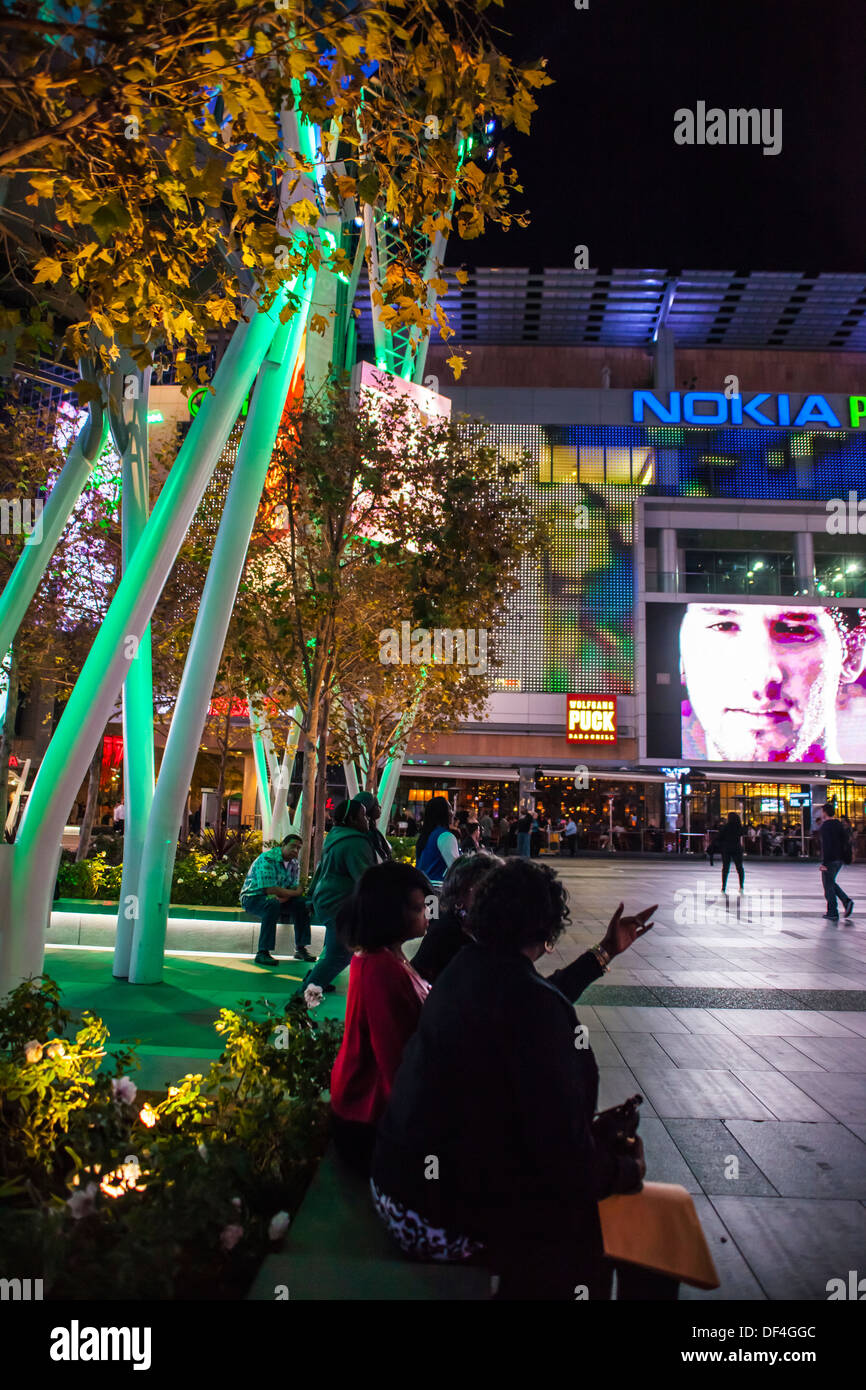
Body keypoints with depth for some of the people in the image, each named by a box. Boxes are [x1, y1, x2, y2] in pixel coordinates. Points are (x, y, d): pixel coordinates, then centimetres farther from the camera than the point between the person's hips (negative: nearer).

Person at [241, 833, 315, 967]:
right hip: (252, 897, -7)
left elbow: (294, 888, -1)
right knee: (273, 905, -36)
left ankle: (300, 948, -2)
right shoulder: (267, 859, -23)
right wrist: (295, 893, -17)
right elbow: (270, 889, -29)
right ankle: (262, 953, -31)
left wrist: (282, 897, -25)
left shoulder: (294, 864, 3)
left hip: (275, 899, 7)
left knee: (302, 903, -11)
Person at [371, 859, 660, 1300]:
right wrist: (628, 1169, -2)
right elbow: (564, 1155, -22)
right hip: (445, 1218, -8)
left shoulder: (468, 965, -1)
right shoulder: (534, 1002, -25)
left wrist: (604, 952, 27)